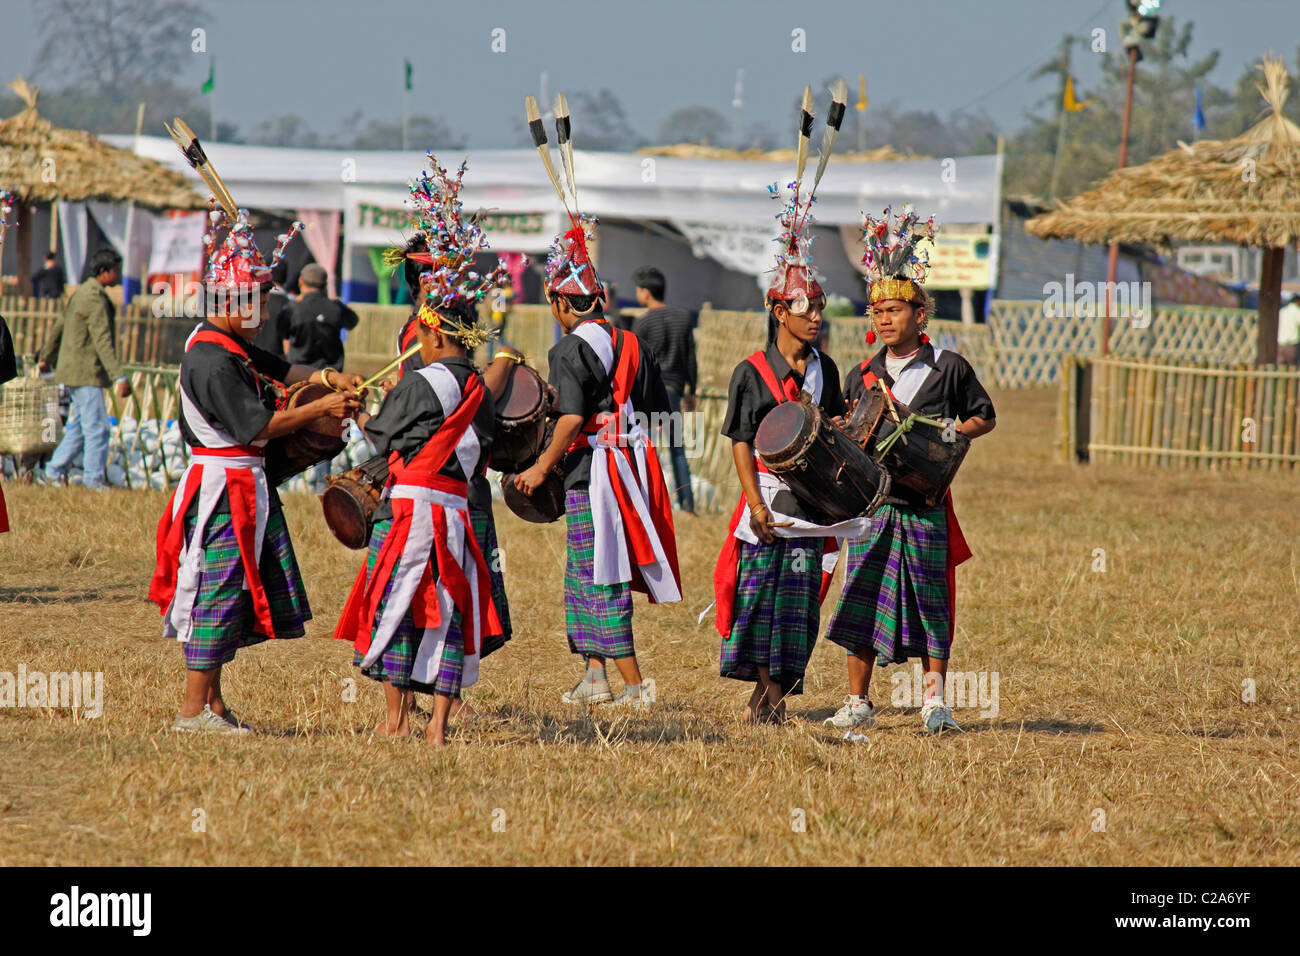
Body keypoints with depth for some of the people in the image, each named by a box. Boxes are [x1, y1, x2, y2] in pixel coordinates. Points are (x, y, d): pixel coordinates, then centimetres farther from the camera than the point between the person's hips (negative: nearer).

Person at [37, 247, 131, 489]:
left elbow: (59, 327, 27)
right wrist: (119, 377, -29)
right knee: (97, 427, -7)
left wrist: (47, 357, 41)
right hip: (86, 372, -10)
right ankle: (93, 480, -5)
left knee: (79, 424, 15)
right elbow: (102, 340, -25)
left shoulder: (83, 293, 15)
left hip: (75, 370, 10)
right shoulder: (94, 298, -17)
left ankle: (55, 471, 19)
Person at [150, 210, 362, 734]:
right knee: (219, 589, -7)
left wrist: (328, 378, 4)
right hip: (223, 488, -10)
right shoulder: (211, 360, -20)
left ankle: (212, 701, 18)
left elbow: (276, 368, 21)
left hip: (248, 488, 10)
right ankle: (194, 708, -4)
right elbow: (258, 425, -19)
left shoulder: (229, 344, 11)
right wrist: (321, 408, -13)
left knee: (231, 593, 13)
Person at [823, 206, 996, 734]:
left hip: (925, 500, -3)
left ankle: (934, 700, 10)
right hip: (872, 498, 3)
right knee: (862, 595, 2)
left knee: (930, 599, 1)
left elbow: (983, 417, 9)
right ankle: (858, 701, 11)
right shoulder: (864, 374, 10)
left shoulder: (948, 368, 0)